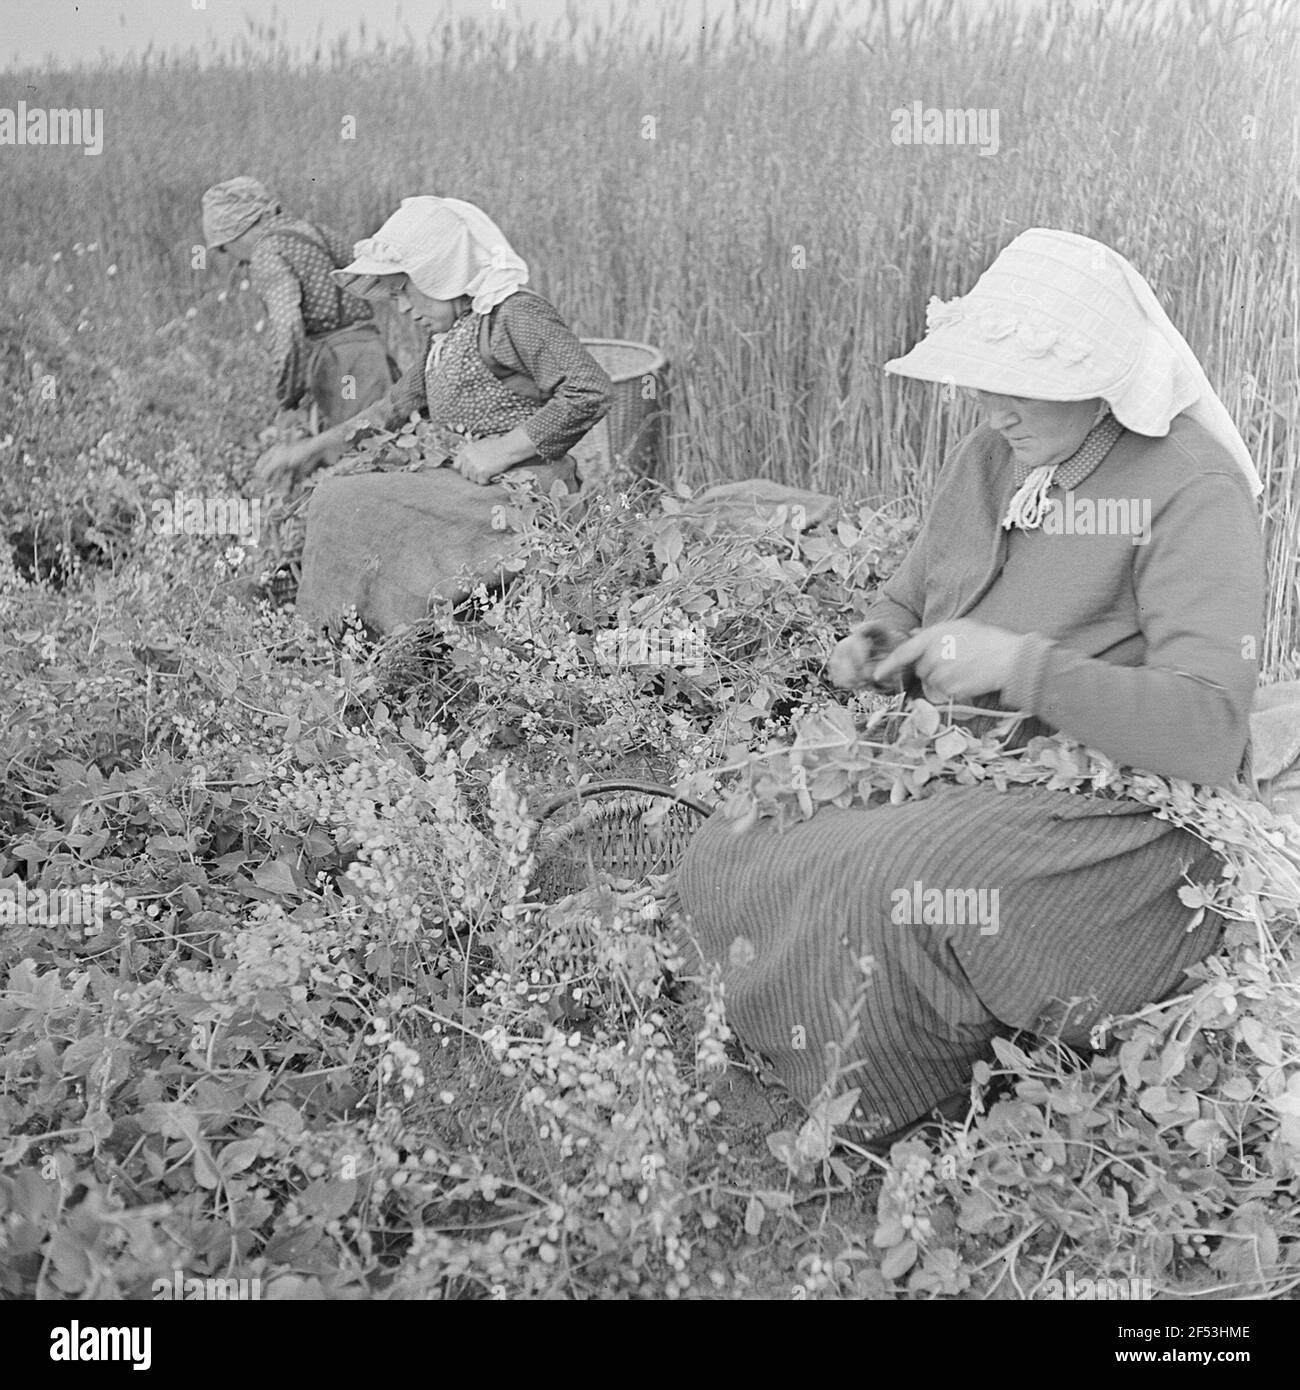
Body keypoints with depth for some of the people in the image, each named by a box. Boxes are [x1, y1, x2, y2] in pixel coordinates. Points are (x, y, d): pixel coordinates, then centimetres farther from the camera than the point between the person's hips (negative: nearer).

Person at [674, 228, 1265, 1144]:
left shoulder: (1191, 489, -13)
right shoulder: (988, 459, 8)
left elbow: (1210, 730, -22)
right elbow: (910, 599, 25)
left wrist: (1020, 665, -28)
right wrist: (877, 647, 0)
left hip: (1118, 816, -7)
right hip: (960, 774, 7)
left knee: (889, 892, -33)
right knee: (728, 855, -10)